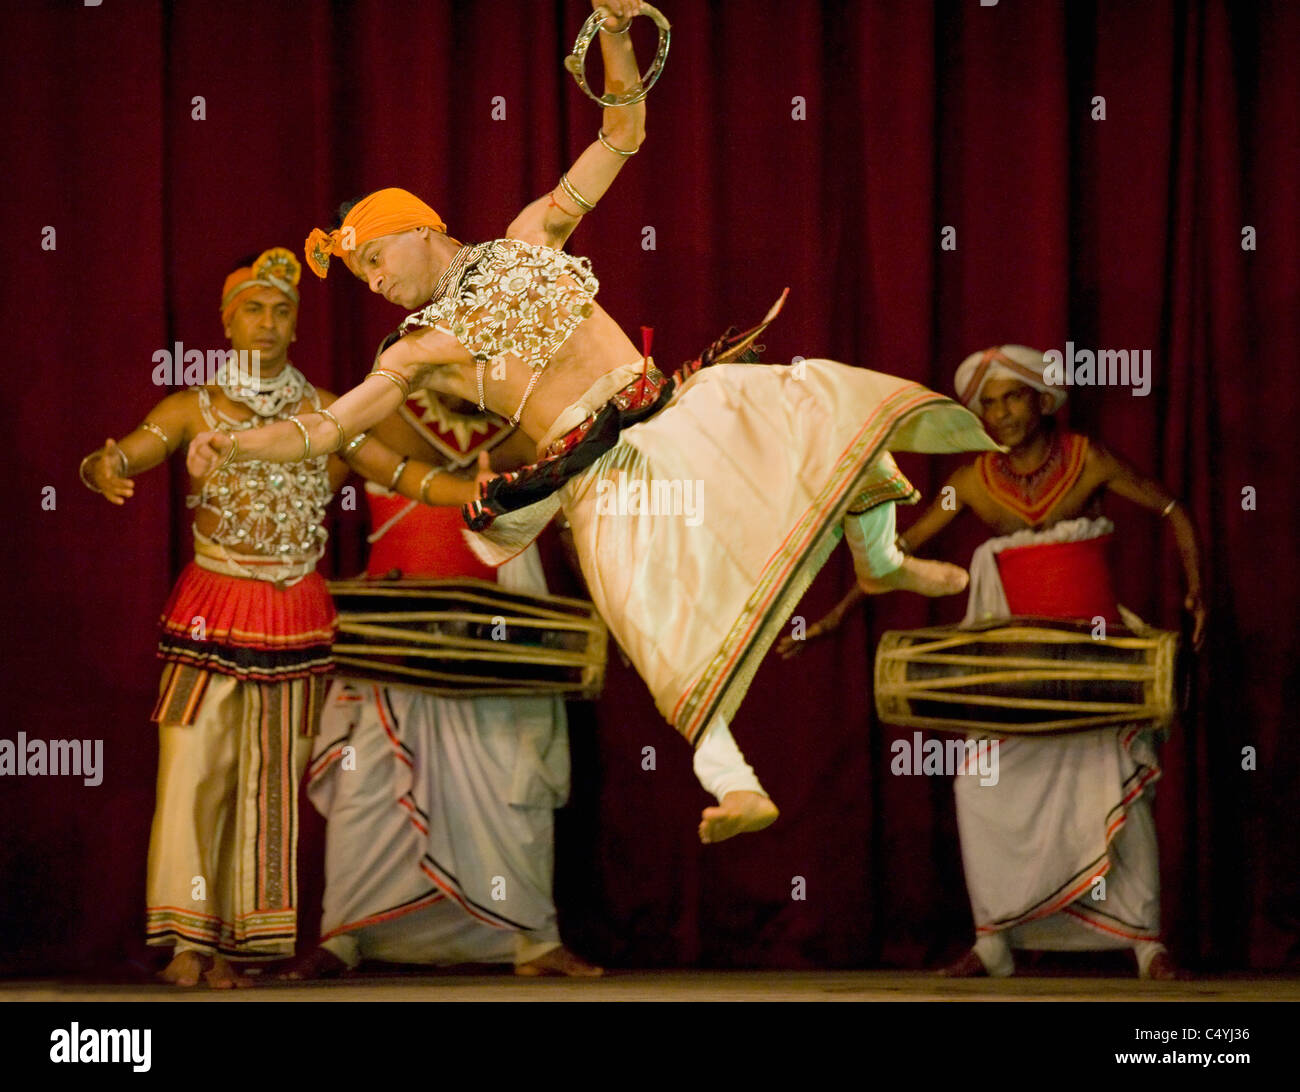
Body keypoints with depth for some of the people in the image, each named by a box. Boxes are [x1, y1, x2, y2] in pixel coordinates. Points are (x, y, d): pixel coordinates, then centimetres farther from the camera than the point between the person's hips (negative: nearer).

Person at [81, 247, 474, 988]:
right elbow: (121, 456, -8)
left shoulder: (325, 413, 8)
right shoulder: (192, 410, 3)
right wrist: (103, 471, -33)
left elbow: (396, 468, 1)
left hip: (295, 614, 2)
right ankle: (189, 941, -4)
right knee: (195, 769, -9)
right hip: (213, 610, -2)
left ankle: (236, 943, 7)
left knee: (272, 781, 2)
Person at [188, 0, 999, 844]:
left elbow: (623, 133, 13)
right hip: (598, 475, -3)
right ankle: (737, 787, -27)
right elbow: (321, 428, 1)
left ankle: (879, 560, 13)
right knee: (660, 610, -28)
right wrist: (233, 447, -16)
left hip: (675, 409, 3)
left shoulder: (530, 237, 14)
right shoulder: (419, 352, 8)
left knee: (829, 404, -13)